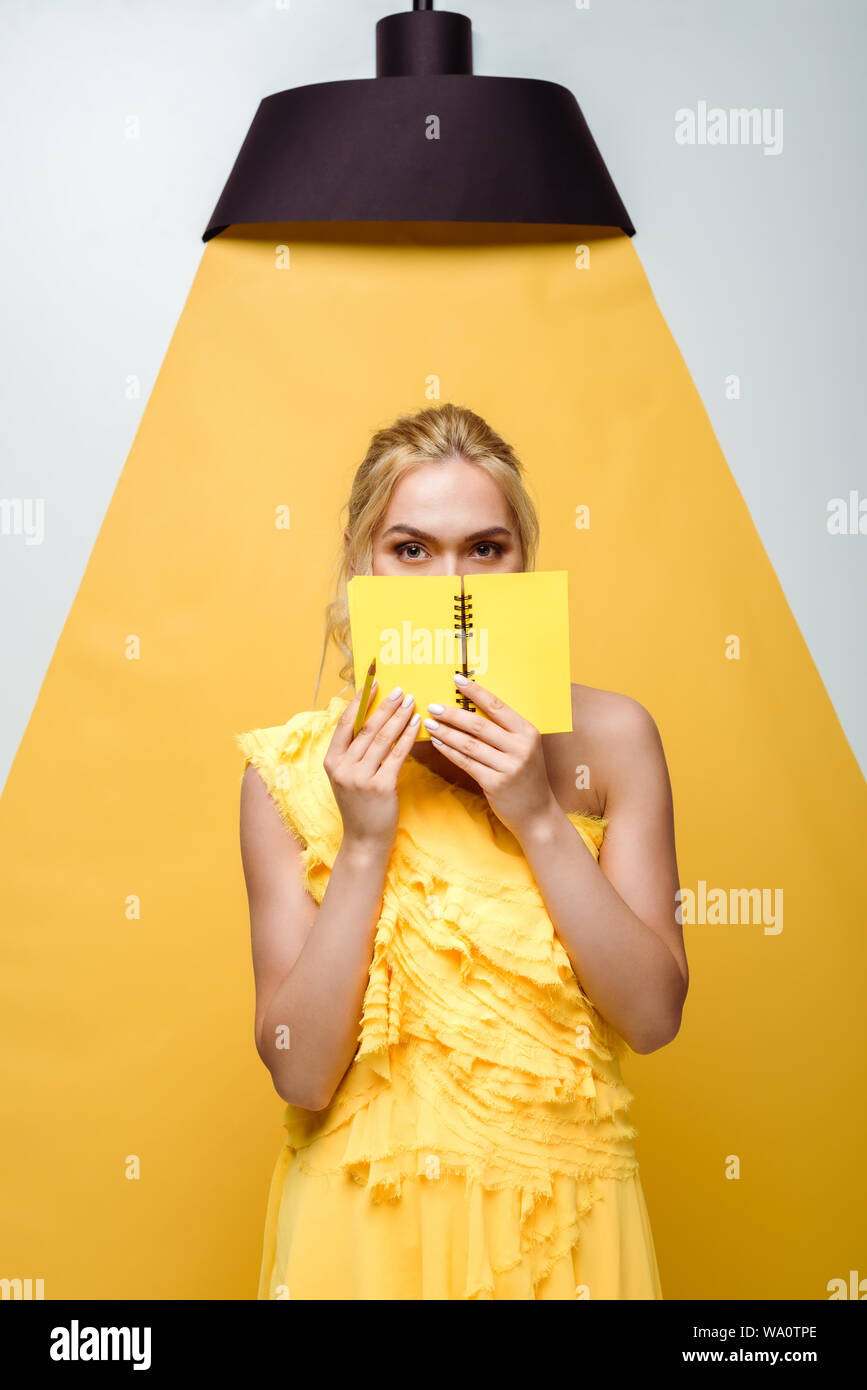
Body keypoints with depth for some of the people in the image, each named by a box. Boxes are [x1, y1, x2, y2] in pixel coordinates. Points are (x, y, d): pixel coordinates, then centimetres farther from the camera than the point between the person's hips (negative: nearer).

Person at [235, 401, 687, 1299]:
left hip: (560, 1213, 1)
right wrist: (364, 844, -21)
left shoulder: (605, 736, -7)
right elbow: (299, 1073, -12)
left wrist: (539, 819, -19)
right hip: (364, 1217, -1)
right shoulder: (292, 771, -9)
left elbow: (653, 1015, -10)